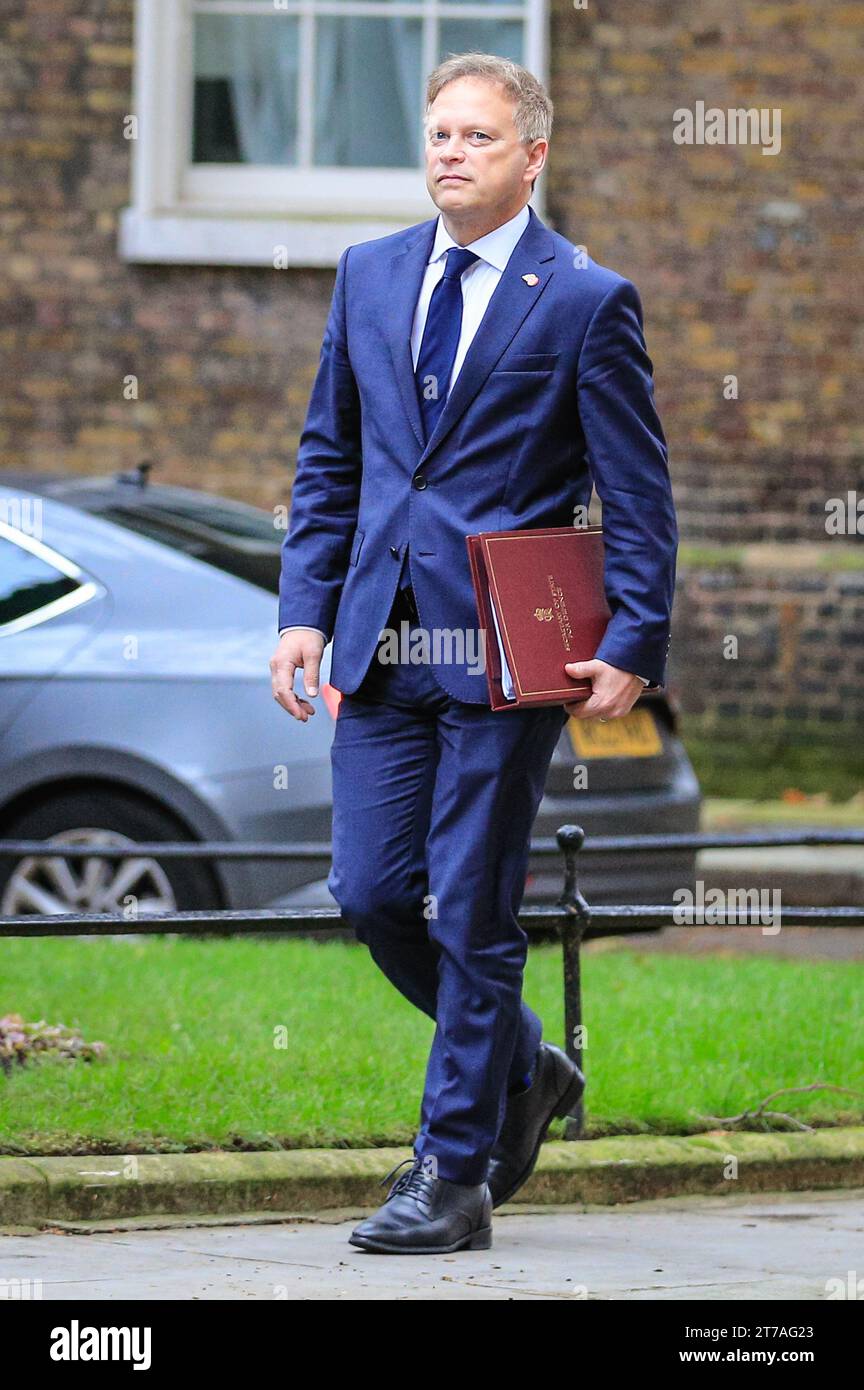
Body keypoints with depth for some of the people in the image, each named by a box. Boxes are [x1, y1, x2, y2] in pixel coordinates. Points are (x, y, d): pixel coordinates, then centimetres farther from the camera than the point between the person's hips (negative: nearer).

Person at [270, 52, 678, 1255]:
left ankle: (455, 1177, 5)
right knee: (372, 894, 2)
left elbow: (638, 498, -3)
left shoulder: (588, 302, -3)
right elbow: (329, 459, 17)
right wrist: (305, 607, 7)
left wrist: (632, 648, -12)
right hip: (382, 645, 5)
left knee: (471, 914, -3)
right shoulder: (370, 276, 12)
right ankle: (517, 1069, 27)